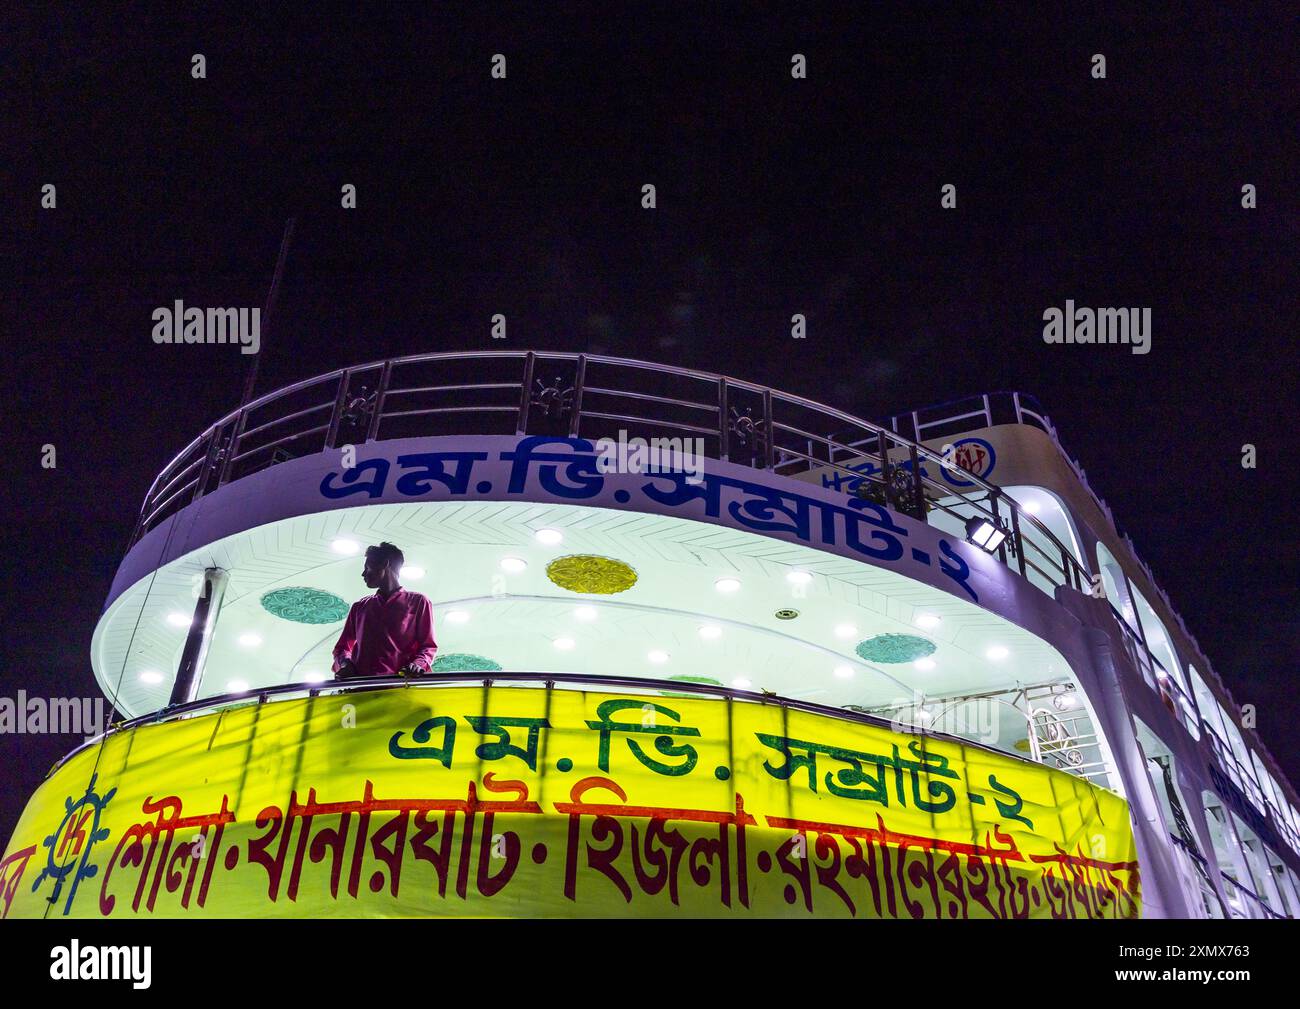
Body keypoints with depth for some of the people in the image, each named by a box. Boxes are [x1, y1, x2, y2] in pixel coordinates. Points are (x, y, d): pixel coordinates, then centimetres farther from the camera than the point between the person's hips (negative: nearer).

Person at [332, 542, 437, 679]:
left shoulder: (418, 602, 16)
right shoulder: (359, 607, 28)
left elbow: (428, 646, 10)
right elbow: (343, 647, 26)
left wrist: (418, 664, -12)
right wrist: (344, 663, 3)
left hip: (397, 682, -3)